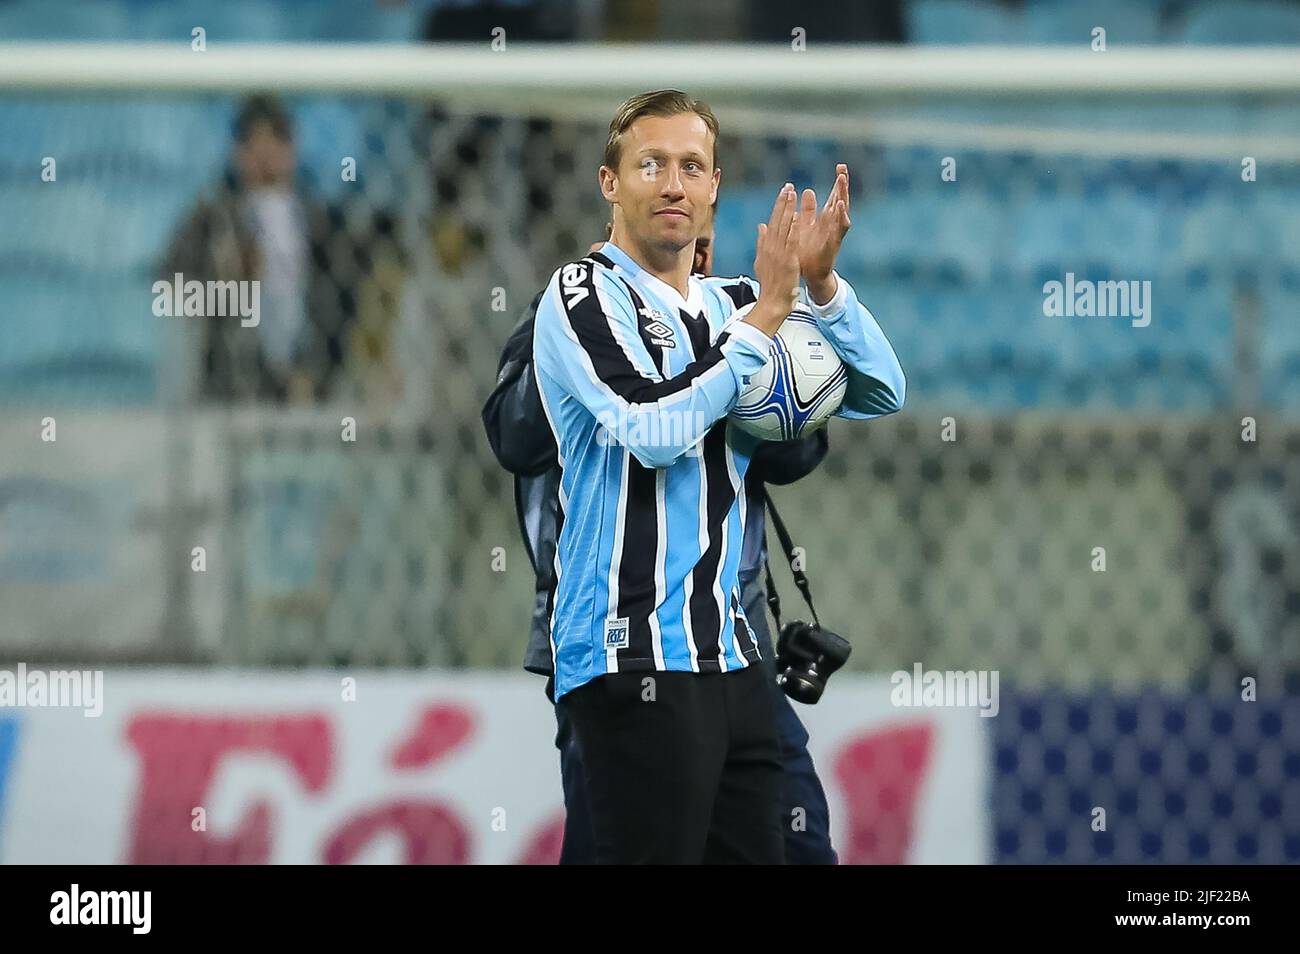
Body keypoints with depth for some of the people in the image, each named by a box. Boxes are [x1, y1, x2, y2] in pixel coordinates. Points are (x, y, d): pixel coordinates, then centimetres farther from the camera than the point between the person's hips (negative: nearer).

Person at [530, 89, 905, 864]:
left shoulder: (731, 305, 16)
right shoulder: (585, 294, -3)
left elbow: (880, 394, 12)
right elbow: (656, 430, -18)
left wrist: (820, 283, -4)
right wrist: (767, 314, -13)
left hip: (729, 655, 7)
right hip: (636, 661, -7)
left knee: (755, 851, 5)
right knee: (658, 853, -10)